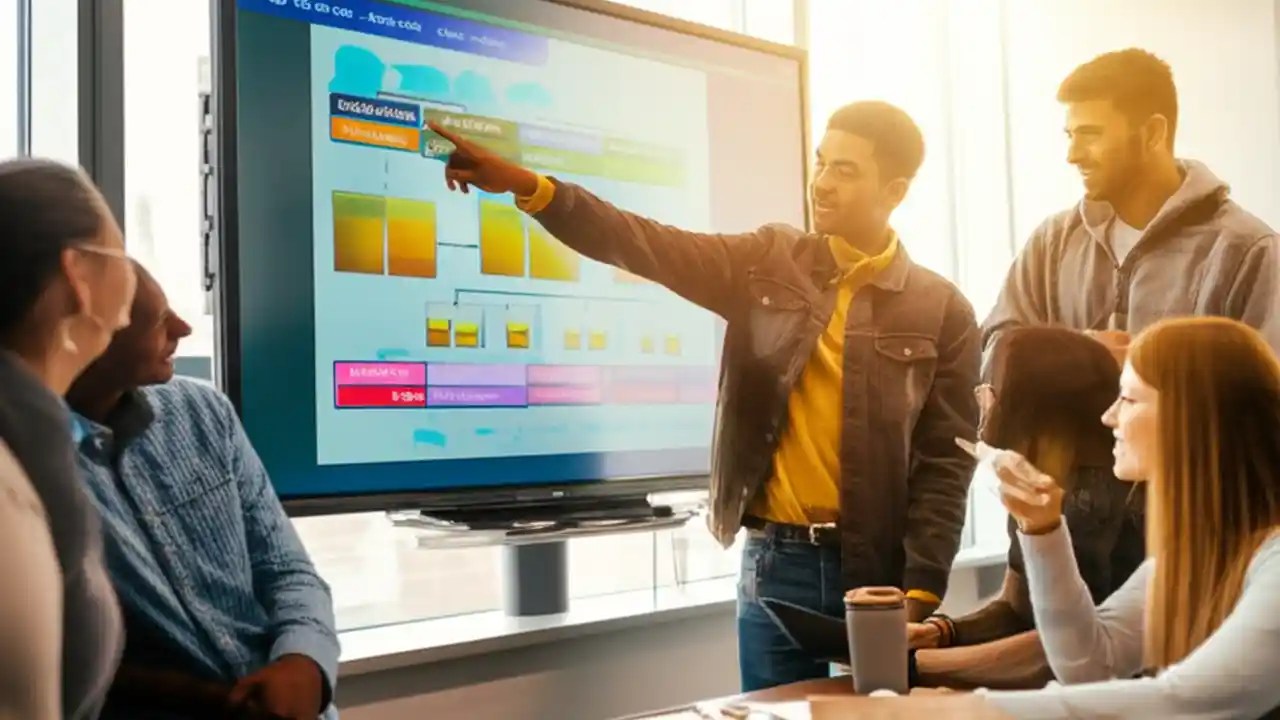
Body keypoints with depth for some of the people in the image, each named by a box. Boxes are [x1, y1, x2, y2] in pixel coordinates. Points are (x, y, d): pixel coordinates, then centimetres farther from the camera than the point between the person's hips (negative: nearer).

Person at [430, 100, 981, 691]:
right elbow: (647, 246, -5)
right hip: (775, 562, 2)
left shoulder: (942, 311, -1)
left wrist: (920, 594, -9)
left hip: (881, 571, -1)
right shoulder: (766, 264, 5)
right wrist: (525, 185, -17)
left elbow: (946, 463, -2)